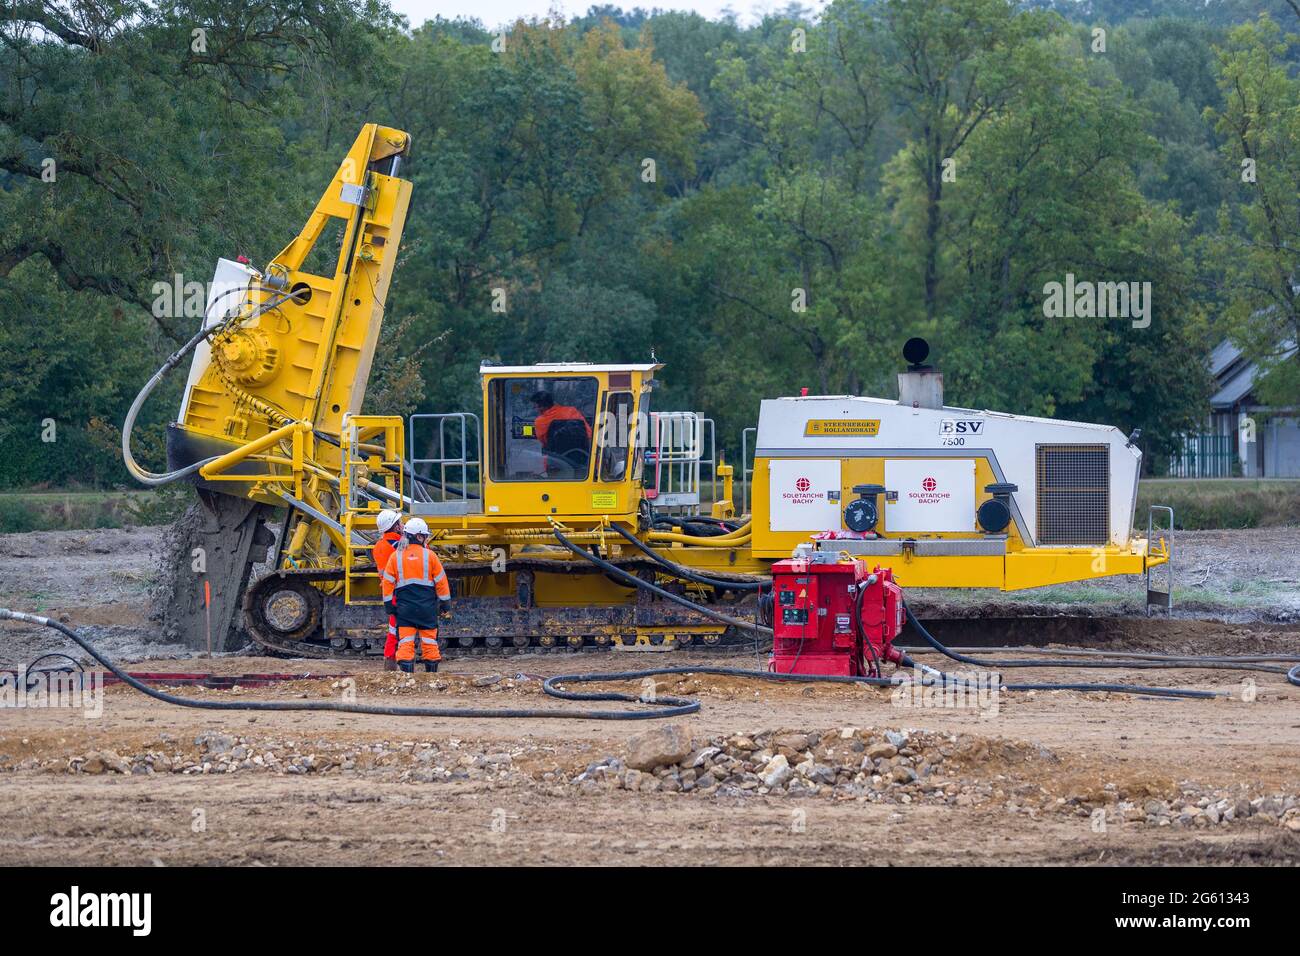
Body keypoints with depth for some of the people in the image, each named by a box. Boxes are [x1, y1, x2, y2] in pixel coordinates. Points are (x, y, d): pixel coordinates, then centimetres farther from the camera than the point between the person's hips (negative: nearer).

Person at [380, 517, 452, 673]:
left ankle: (406, 672, -9)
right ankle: (432, 671, 14)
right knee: (429, 642, 9)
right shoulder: (429, 556, -2)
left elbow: (388, 582, 3)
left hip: (404, 606, 1)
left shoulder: (396, 556, 3)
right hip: (427, 606, -1)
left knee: (405, 642, -1)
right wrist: (446, 605, 10)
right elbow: (441, 582, 1)